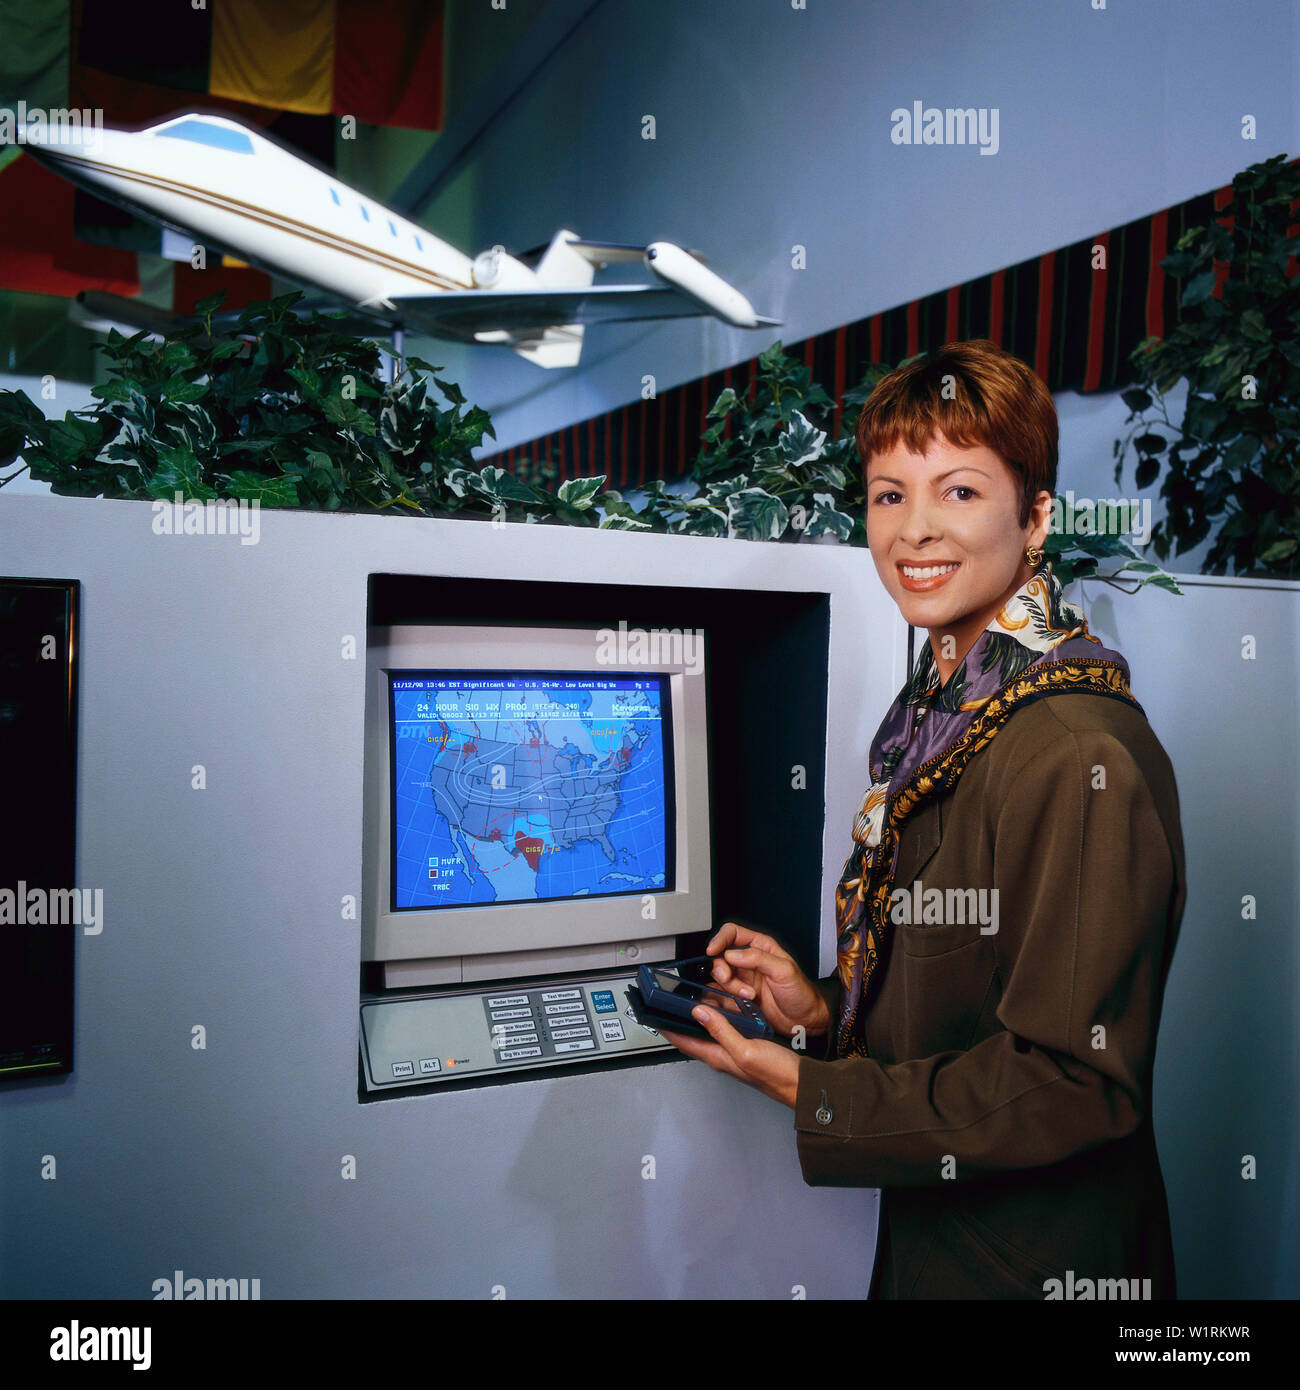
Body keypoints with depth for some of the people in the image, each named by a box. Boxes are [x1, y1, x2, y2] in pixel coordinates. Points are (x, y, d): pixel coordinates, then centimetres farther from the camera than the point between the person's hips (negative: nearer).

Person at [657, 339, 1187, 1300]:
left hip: (1041, 1257, -7)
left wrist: (806, 1087, -19)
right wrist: (824, 1008, -4)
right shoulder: (945, 711, 1)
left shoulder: (1081, 755, -26)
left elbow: (1073, 1082, -24)